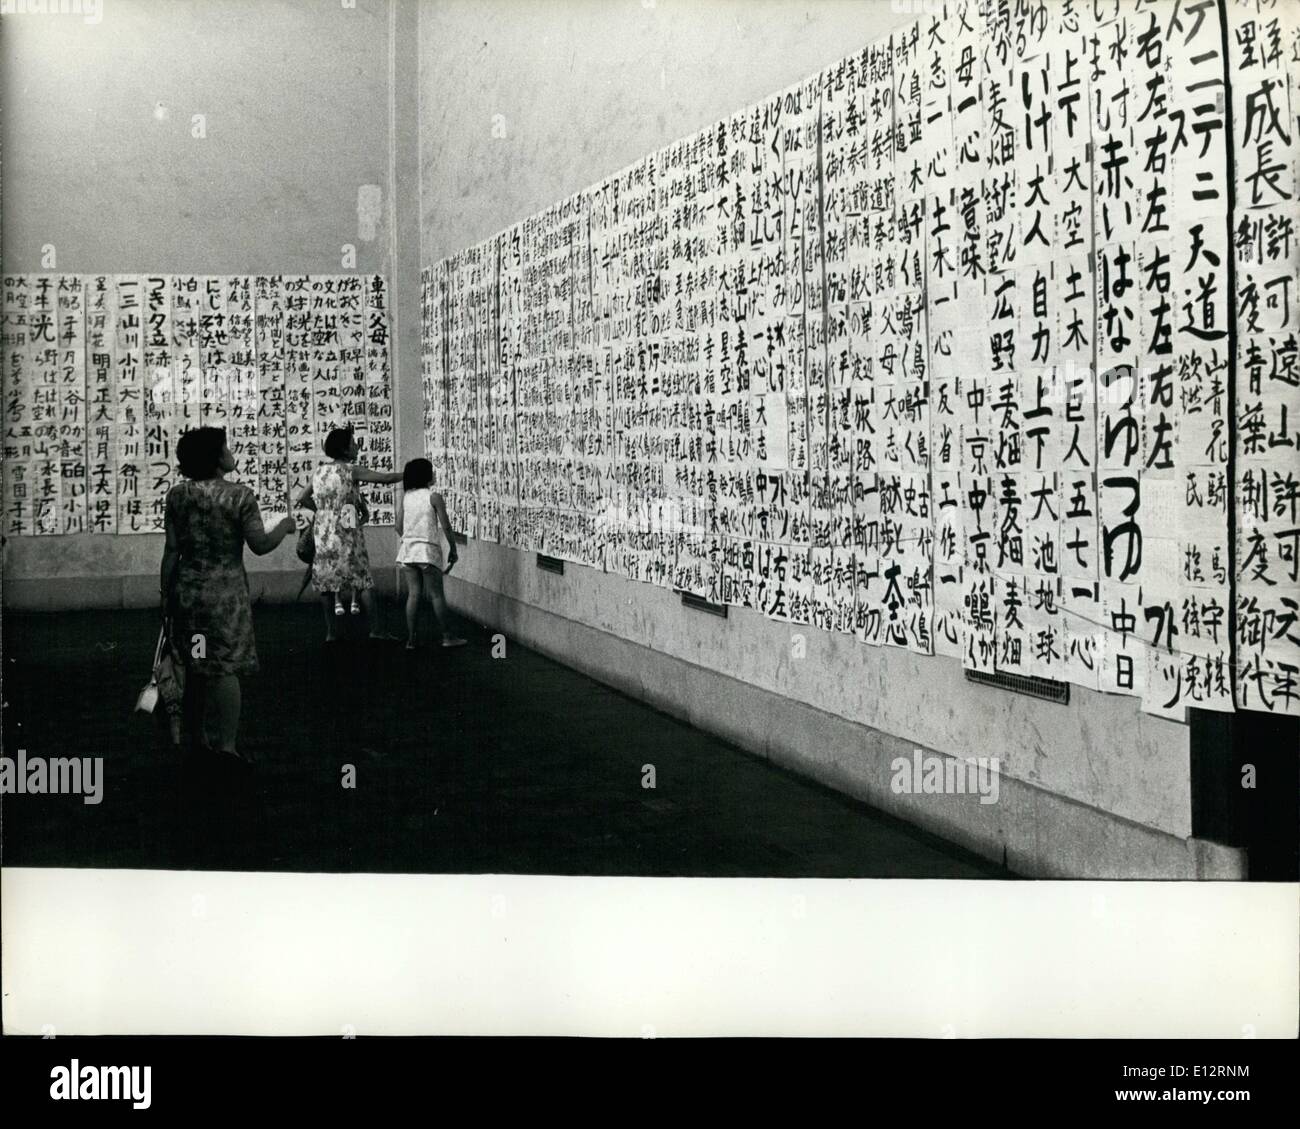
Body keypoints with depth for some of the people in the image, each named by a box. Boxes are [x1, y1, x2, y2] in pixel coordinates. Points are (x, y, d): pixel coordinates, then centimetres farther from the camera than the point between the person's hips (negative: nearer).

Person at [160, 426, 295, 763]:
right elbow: (260, 545, -12)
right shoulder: (240, 496, -11)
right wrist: (284, 527, 6)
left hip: (187, 591, 4)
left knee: (196, 667, 14)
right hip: (226, 593, -4)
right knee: (226, 667, 1)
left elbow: (171, 550, 1)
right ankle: (225, 745, -1)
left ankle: (199, 739, 22)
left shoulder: (178, 495, 1)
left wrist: (166, 593, 8)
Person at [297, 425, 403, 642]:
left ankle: (331, 631, 10)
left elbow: (303, 499, 17)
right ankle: (376, 629, -2)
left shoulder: (319, 471, 10)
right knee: (363, 580, -1)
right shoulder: (351, 470, -8)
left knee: (326, 580, 10)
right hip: (347, 532, -5)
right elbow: (385, 477, -13)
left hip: (323, 532, 5)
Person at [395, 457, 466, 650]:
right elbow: (446, 527, -9)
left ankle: (410, 639, 6)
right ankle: (447, 637, 9)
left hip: (407, 548, 5)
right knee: (436, 595, 2)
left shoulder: (406, 496, 6)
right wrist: (453, 549, 2)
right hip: (428, 550, -5)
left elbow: (399, 527, 8)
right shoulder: (434, 497, -9)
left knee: (413, 594, 7)